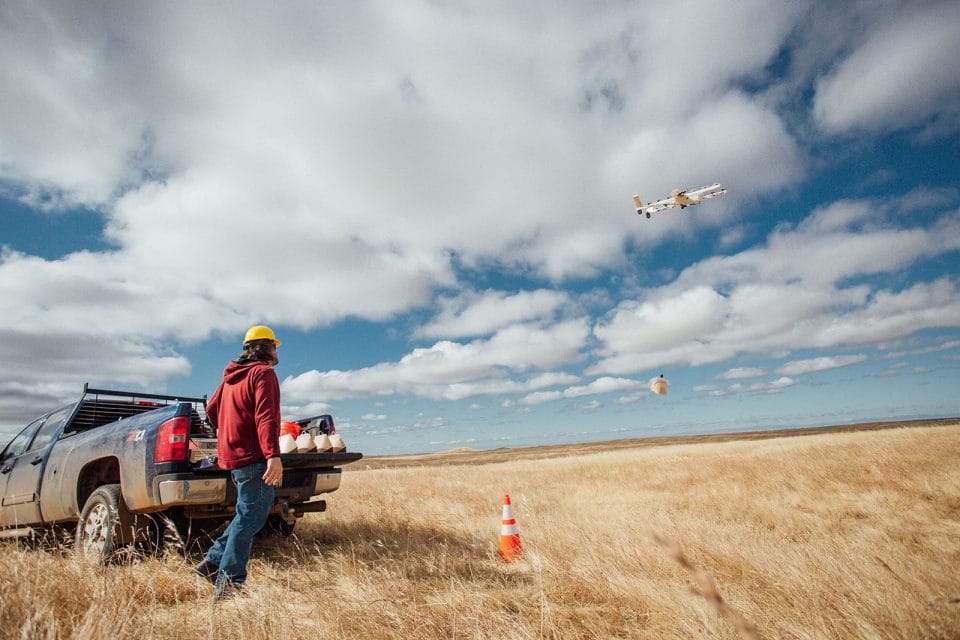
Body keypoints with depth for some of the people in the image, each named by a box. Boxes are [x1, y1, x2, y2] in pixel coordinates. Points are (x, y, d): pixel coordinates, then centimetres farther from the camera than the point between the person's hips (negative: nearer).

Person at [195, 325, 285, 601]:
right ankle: (229, 583, -2)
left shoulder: (231, 376, 18)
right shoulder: (263, 373, -10)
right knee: (250, 518, -4)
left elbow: (212, 409, 26)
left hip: (232, 455, 10)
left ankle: (213, 562, 20)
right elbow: (266, 417, -22)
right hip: (254, 457, -10)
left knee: (248, 514, 20)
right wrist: (273, 455, -28)